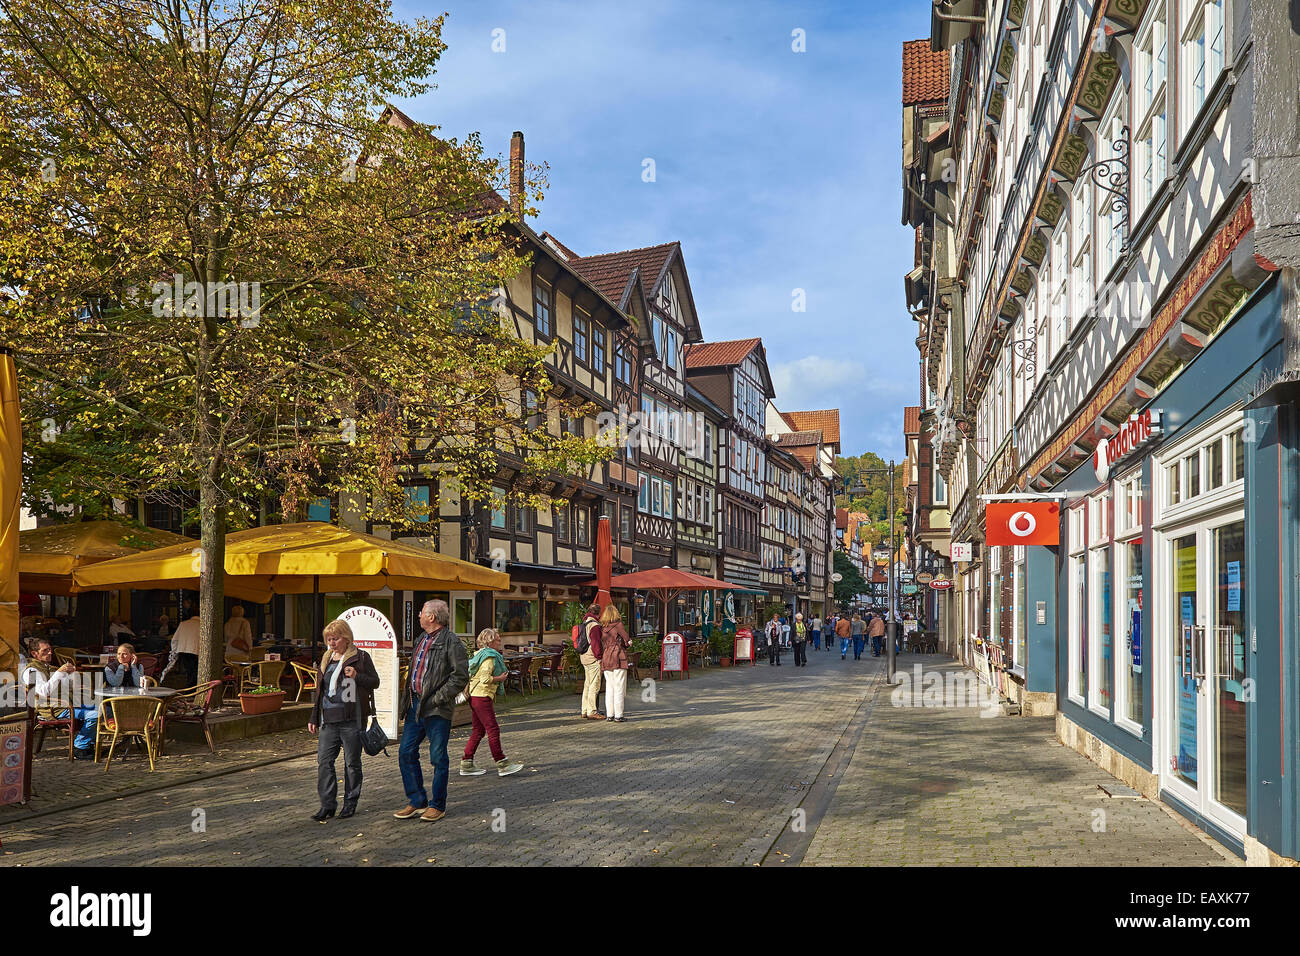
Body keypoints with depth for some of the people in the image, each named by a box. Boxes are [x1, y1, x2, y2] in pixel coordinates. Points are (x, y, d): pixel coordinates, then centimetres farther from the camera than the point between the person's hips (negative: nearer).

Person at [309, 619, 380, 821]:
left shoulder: (360, 657, -1)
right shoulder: (326, 659, 15)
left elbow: (375, 682, 0)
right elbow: (320, 691, 21)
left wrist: (357, 676, -17)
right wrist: (314, 717, 18)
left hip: (352, 719, -5)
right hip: (328, 720, 5)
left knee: (352, 762, 4)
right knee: (324, 760, -2)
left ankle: (350, 802, 17)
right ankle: (327, 805, 5)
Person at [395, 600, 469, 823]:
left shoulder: (451, 642, -11)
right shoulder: (421, 639, 16)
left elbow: (461, 677, -15)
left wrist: (437, 698, -17)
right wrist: (407, 699, 14)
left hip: (437, 710, -8)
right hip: (416, 705, 8)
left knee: (438, 758, 1)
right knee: (406, 752, 7)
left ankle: (437, 806, 13)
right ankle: (417, 802, 18)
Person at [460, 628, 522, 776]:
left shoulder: (481, 654, 17)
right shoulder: (490, 657, -14)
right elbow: (485, 678, -23)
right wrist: (500, 678, -10)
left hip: (475, 696, 10)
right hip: (481, 696, -10)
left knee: (479, 731, 13)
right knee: (493, 729, -7)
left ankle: (466, 764, 15)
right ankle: (502, 765, -5)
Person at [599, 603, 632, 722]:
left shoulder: (602, 627, 9)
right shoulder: (618, 624, -5)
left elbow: (601, 644, 9)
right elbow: (627, 641, -3)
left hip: (605, 659, 5)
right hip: (618, 659, -5)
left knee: (609, 688, 11)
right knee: (619, 688, -1)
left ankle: (609, 714, 11)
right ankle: (618, 715, -3)